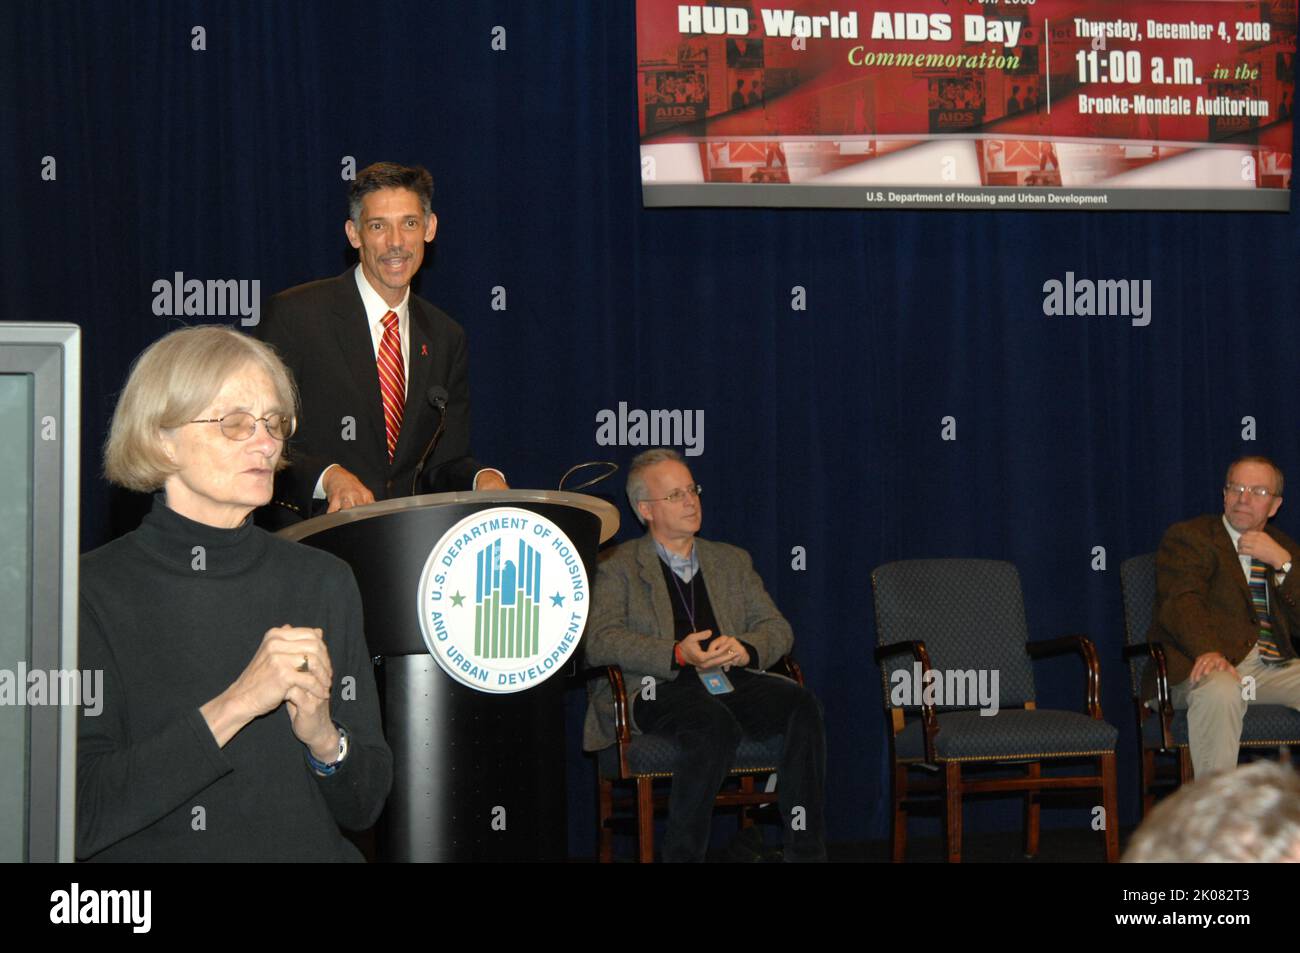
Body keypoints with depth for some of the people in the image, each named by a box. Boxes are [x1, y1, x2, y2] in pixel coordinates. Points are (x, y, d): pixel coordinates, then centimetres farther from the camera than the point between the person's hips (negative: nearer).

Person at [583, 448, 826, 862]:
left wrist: (745, 649, -8)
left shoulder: (732, 560, 25)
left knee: (801, 703, -27)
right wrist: (678, 655, -19)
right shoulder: (618, 567, 11)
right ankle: (682, 853, -26)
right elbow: (599, 641, -5)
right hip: (657, 688, -4)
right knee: (716, 724, -37)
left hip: (732, 680, 4)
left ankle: (806, 849, -26)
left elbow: (778, 629, 17)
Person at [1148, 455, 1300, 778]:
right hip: (1209, 666, -5)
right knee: (1219, 692, -38)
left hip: (1272, 667, 5)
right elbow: (1182, 602, -11)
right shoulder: (1186, 537, 7)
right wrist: (1207, 651, -31)